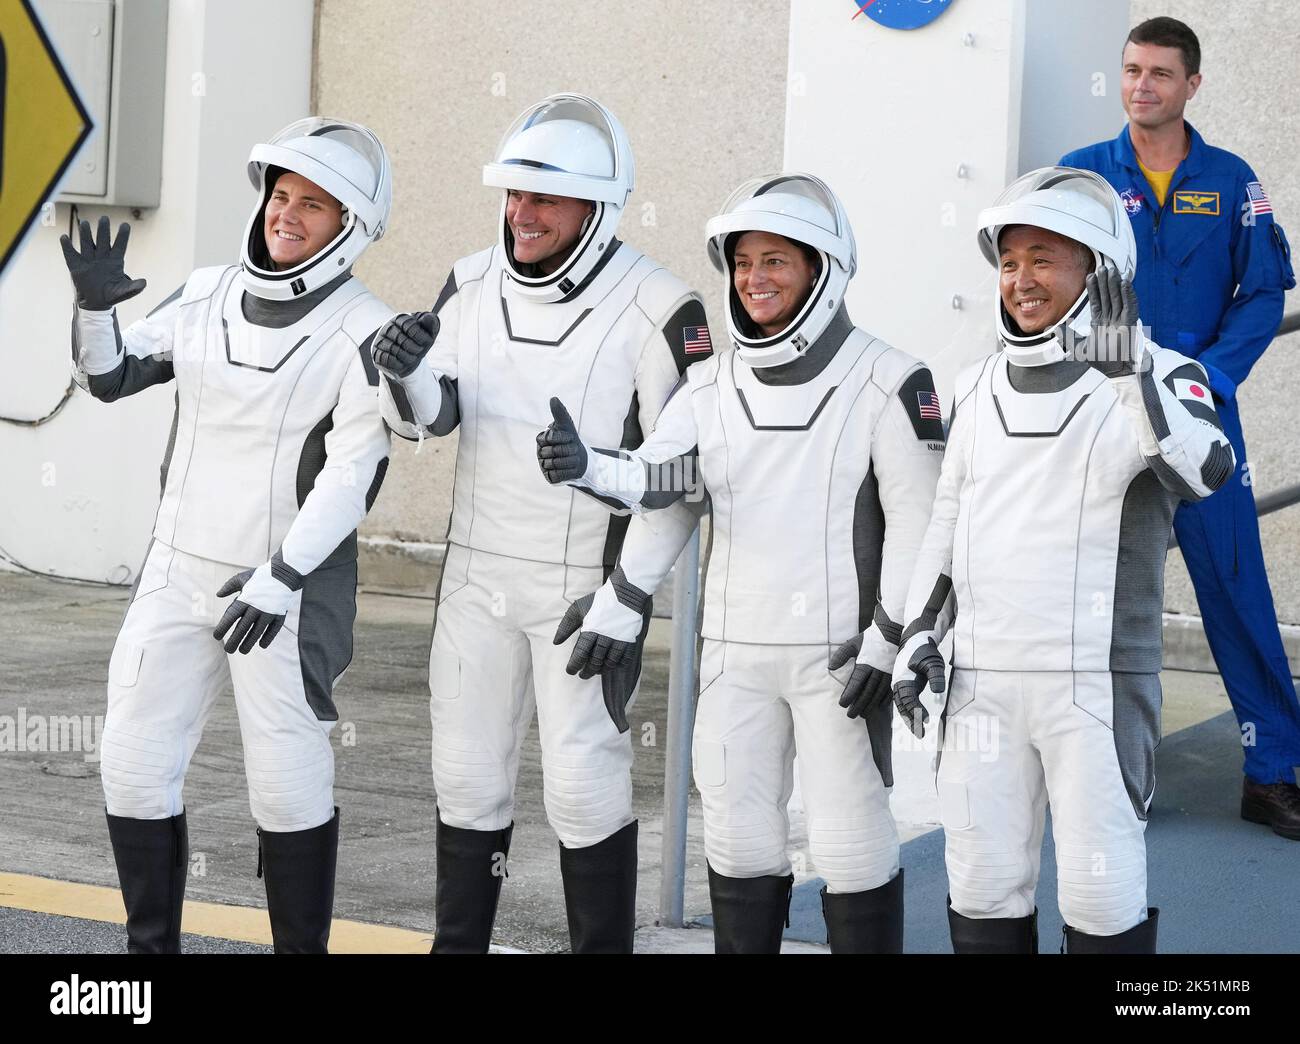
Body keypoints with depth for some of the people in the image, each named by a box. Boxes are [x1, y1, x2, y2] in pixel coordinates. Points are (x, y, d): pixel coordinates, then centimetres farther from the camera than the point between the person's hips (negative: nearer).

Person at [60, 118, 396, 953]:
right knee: (135, 764, 7)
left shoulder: (363, 334, -12)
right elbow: (110, 378, 12)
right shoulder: (210, 297, 5)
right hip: (179, 572, 6)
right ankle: (152, 947, 20)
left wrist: (280, 580, -22)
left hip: (290, 587, -6)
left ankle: (303, 950, 13)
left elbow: (353, 477, -16)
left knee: (289, 784, 0)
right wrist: (96, 304, -7)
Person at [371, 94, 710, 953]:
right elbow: (429, 416, 2)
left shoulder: (656, 309, -13)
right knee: (468, 776, 13)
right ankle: (459, 943, 26)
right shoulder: (474, 285, 3)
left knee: (586, 785, -3)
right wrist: (409, 376, -19)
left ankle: (605, 946, 10)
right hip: (479, 578, 5)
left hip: (588, 588, -5)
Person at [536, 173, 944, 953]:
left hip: (838, 655, -5)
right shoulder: (712, 384, 9)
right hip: (735, 653, 5)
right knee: (739, 835, 11)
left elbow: (916, 524, -7)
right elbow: (662, 485, 2)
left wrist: (886, 642, -11)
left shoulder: (886, 384, -6)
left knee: (852, 841, -2)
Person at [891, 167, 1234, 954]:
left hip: (1097, 680, -5)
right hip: (984, 680, 6)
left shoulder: (1155, 378, -5)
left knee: (1102, 888, -5)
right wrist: (921, 630, 11)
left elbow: (1206, 471, -25)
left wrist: (1128, 371, -32)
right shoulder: (980, 388, 13)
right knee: (983, 883, 9)